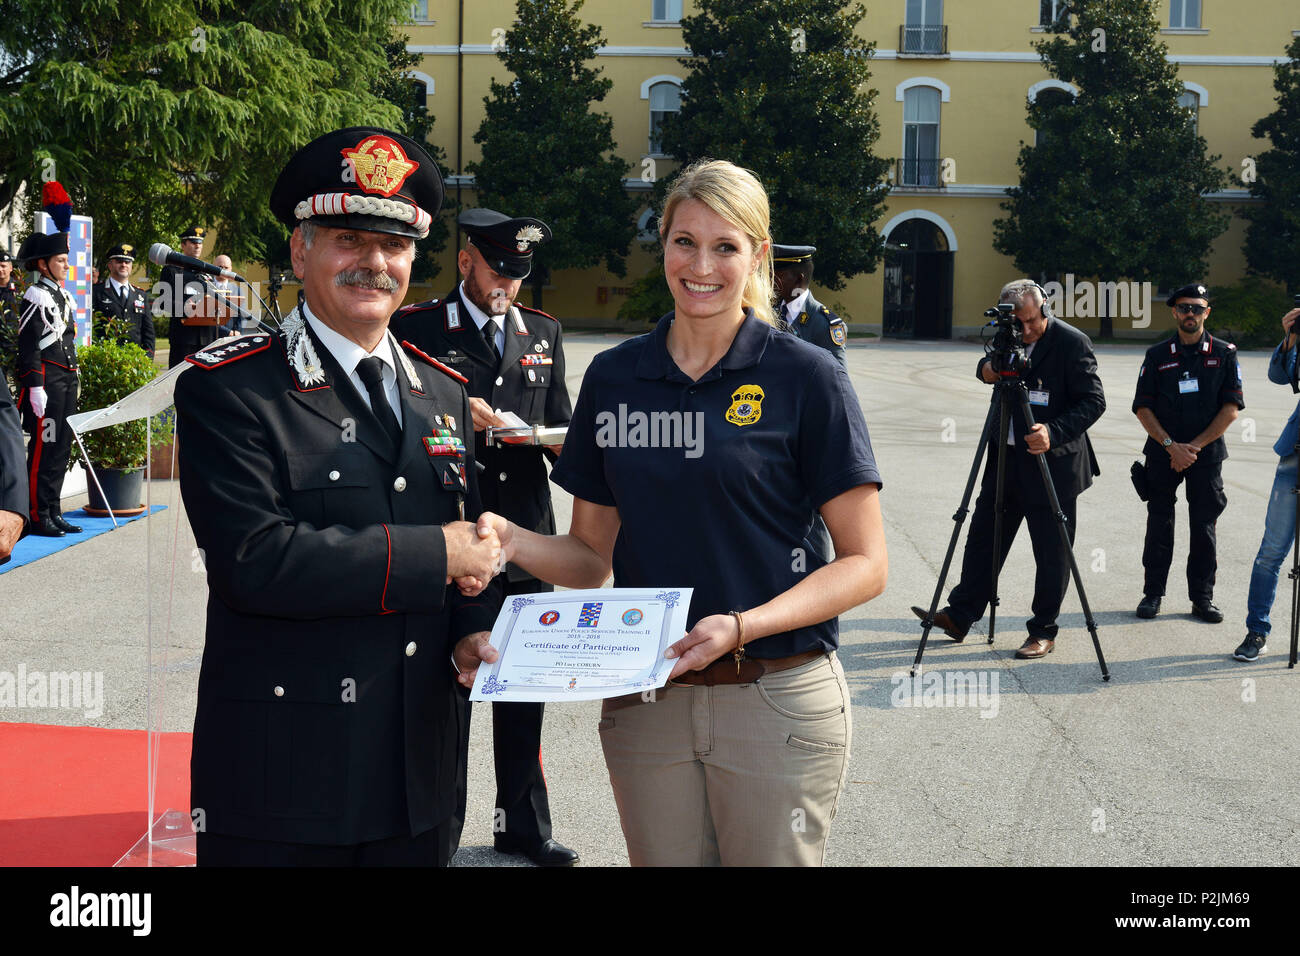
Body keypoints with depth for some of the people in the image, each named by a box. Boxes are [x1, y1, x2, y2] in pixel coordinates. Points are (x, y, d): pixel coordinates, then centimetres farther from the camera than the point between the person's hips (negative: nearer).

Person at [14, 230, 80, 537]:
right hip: (46, 379, -9)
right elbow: (29, 345, -14)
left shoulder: (63, 296, 17)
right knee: (43, 446, -6)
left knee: (61, 447, 10)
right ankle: (37, 516, -2)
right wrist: (35, 386, -19)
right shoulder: (36, 296, -9)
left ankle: (54, 512, 15)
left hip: (67, 378, 9)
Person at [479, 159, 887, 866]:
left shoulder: (806, 377, -6)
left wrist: (744, 626, -20)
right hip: (646, 697, 3)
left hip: (777, 696, -3)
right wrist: (513, 541, -11)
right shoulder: (613, 377, 6)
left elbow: (864, 564, -6)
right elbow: (592, 554, 10)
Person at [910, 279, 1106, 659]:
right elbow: (988, 365, 22)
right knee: (982, 538, 11)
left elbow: (1093, 401, -14)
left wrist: (1053, 433, -27)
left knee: (1051, 552, 2)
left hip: (1053, 462, -6)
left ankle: (1043, 632, 13)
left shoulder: (1072, 343, -13)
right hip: (1006, 457, 6)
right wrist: (987, 369, -4)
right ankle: (960, 616, 19)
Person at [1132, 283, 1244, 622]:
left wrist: (1194, 446, -10)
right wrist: (1172, 446, -10)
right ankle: (1153, 593, 12)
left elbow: (1231, 409, -2)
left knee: (1204, 526, 3)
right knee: (1159, 524, 3)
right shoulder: (1157, 356, 5)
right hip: (1162, 454, 1)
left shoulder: (1224, 353, 3)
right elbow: (1143, 408, 1)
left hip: (1207, 454, 0)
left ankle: (1202, 597, 11)